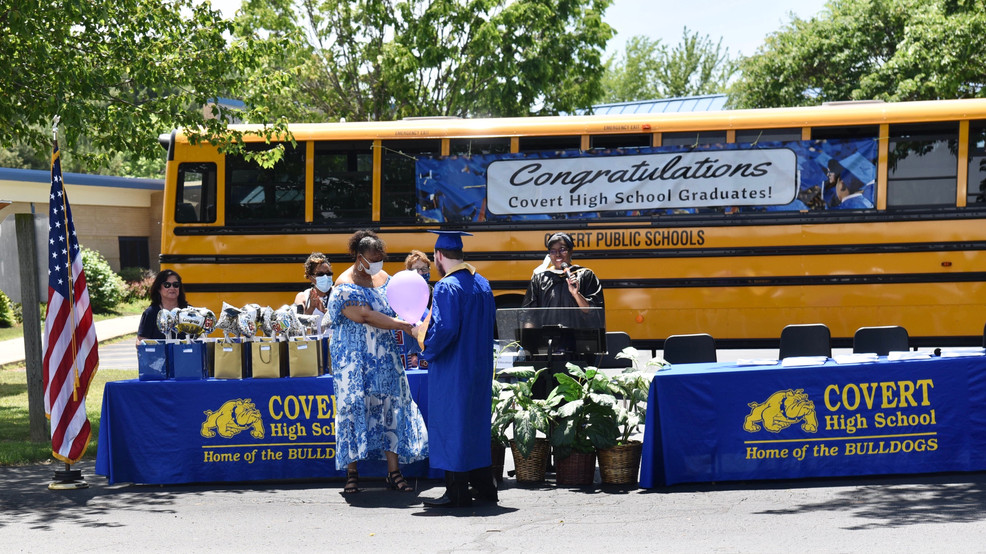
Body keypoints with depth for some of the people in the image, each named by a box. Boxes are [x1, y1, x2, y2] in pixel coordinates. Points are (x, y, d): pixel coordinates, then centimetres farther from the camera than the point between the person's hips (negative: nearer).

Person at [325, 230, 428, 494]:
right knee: (354, 408, -3)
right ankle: (352, 472, 5)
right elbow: (365, 316, -22)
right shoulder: (345, 285, -11)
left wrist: (409, 317, -2)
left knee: (391, 408, 2)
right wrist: (402, 325, -27)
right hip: (355, 359, -6)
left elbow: (395, 308, 17)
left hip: (384, 357, 6)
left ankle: (394, 472, 5)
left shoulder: (383, 278, 9)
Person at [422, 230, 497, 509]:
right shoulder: (482, 284, 10)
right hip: (479, 366, 8)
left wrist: (427, 345, -9)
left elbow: (444, 329, -24)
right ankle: (484, 484, 21)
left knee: (451, 424, -2)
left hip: (453, 368, -8)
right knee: (477, 422, 16)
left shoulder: (447, 287, -17)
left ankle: (457, 492, 0)